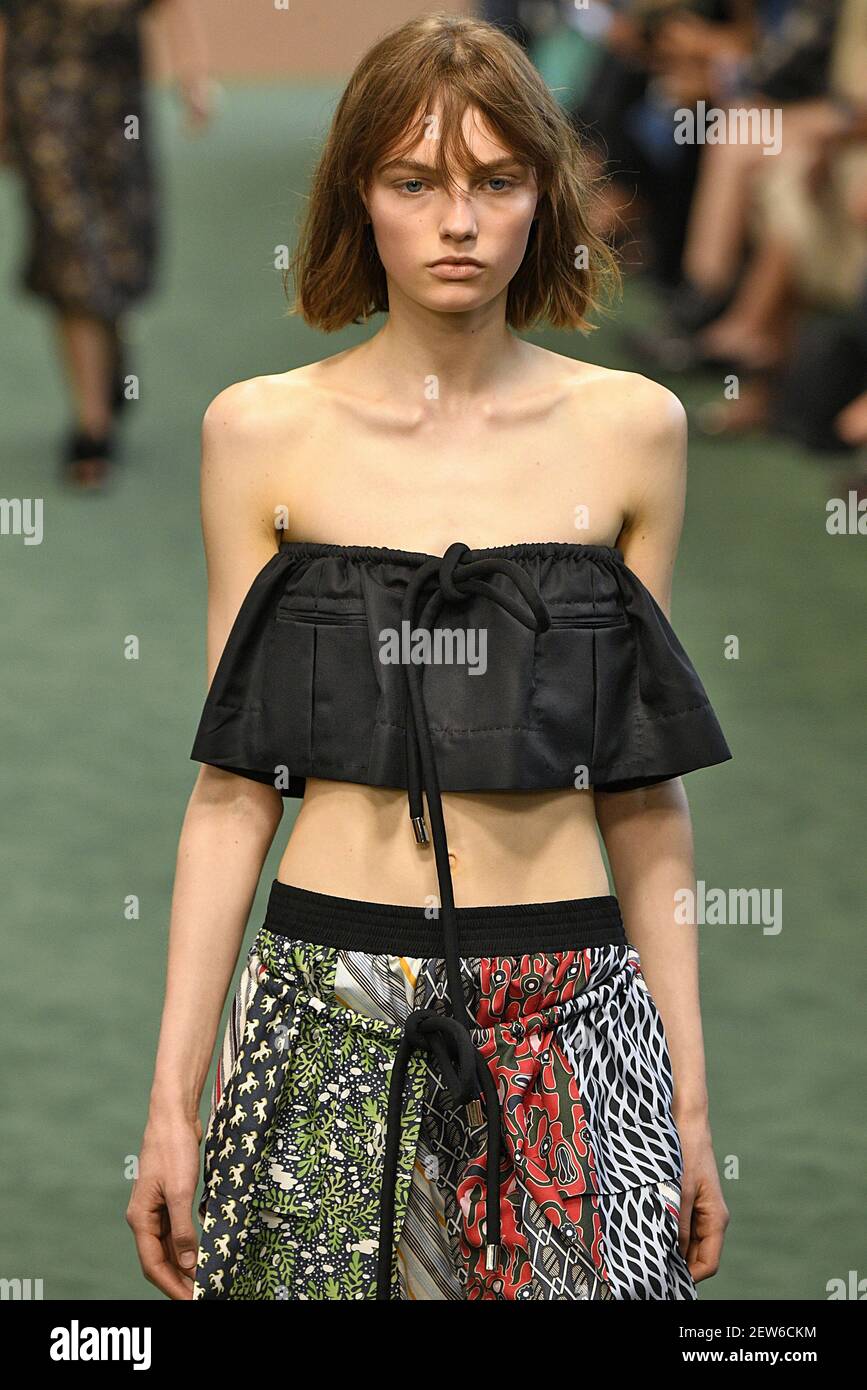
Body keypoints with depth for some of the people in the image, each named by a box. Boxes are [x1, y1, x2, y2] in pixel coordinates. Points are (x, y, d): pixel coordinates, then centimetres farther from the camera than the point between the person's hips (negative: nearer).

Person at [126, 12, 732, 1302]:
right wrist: (176, 1090, -1)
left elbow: (645, 800, 8)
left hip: (573, 1028, 1)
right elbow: (232, 787, 3)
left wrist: (690, 1099, 7)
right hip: (330, 1003, -1)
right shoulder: (264, 431, 2)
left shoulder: (630, 429, 4)